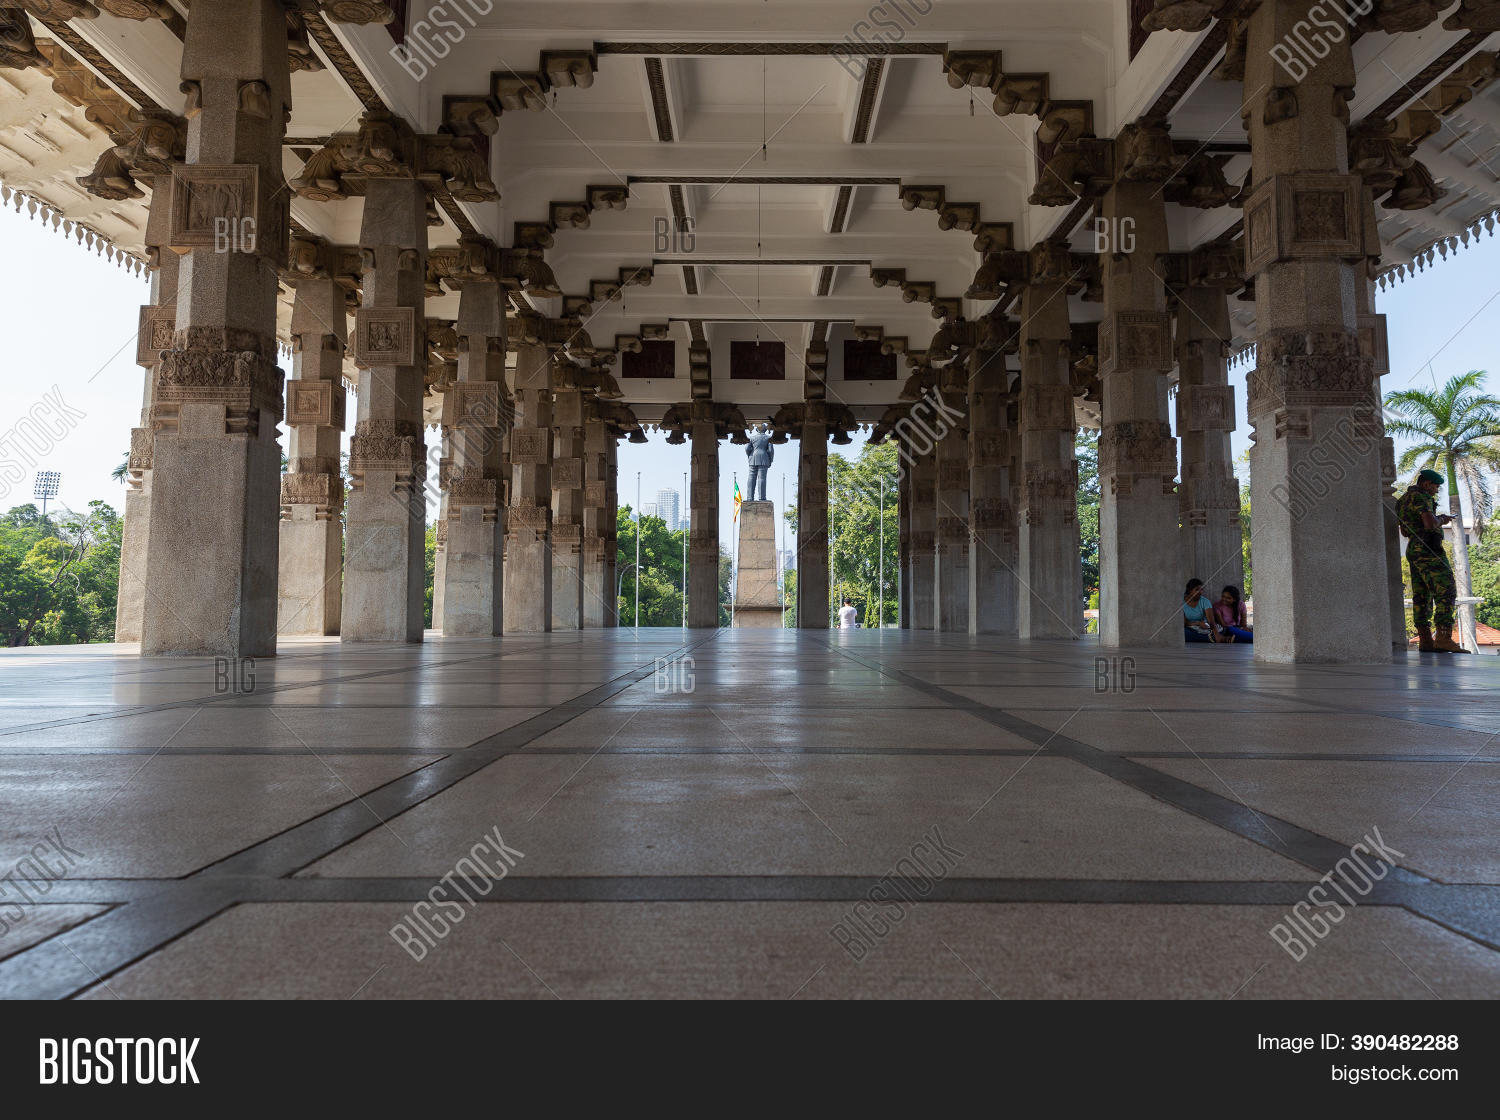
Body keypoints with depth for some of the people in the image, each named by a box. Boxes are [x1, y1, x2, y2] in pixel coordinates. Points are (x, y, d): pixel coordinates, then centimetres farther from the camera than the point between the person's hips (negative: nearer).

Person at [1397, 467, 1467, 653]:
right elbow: (1430, 523, -23)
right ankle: (1443, 637, -20)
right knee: (1446, 591, -12)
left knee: (1422, 596, 6)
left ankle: (1425, 640, 3)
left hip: (1413, 550, 10)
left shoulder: (1404, 499, 21)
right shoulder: (1421, 497, -9)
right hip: (1428, 549, -10)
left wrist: (1438, 520, 25)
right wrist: (1440, 519, 0)